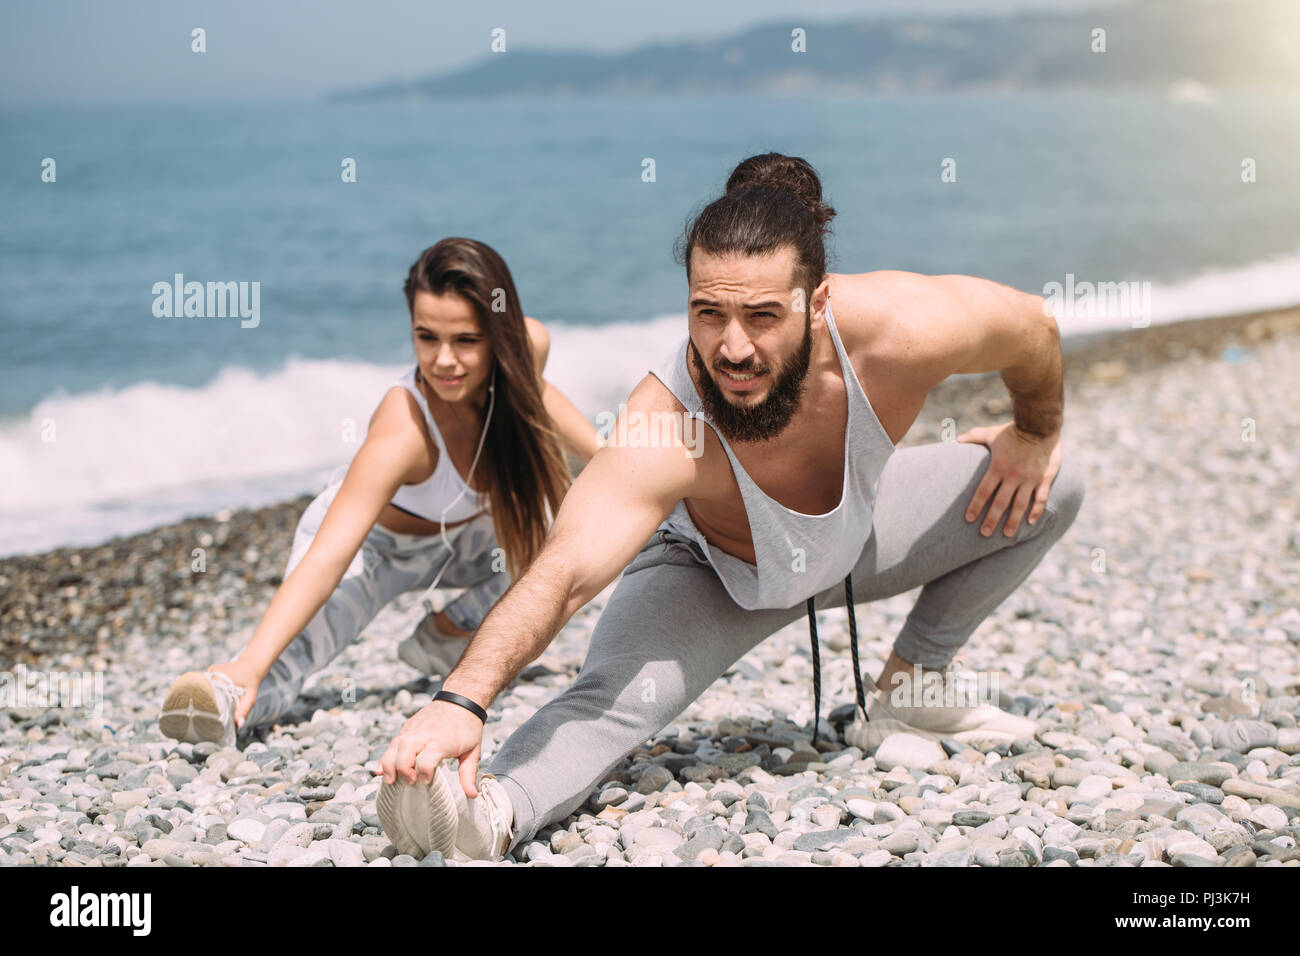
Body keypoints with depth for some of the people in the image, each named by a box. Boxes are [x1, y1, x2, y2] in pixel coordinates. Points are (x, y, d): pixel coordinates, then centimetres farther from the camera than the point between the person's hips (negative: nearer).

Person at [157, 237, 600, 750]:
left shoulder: (529, 345, -24)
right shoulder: (403, 430, -41)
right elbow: (327, 558, -51)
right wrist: (250, 667, -63)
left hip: (464, 533, 7)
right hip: (372, 544, -7)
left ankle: (444, 636, 1)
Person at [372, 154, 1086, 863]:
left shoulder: (900, 330, -38)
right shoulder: (664, 431, -45)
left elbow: (1034, 326, -16)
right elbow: (560, 575, -56)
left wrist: (1036, 434, 0)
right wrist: (462, 700, -72)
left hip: (857, 531, 5)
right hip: (708, 571, -4)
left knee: (1050, 488, 0)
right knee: (617, 694, -31)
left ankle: (903, 694, 10)